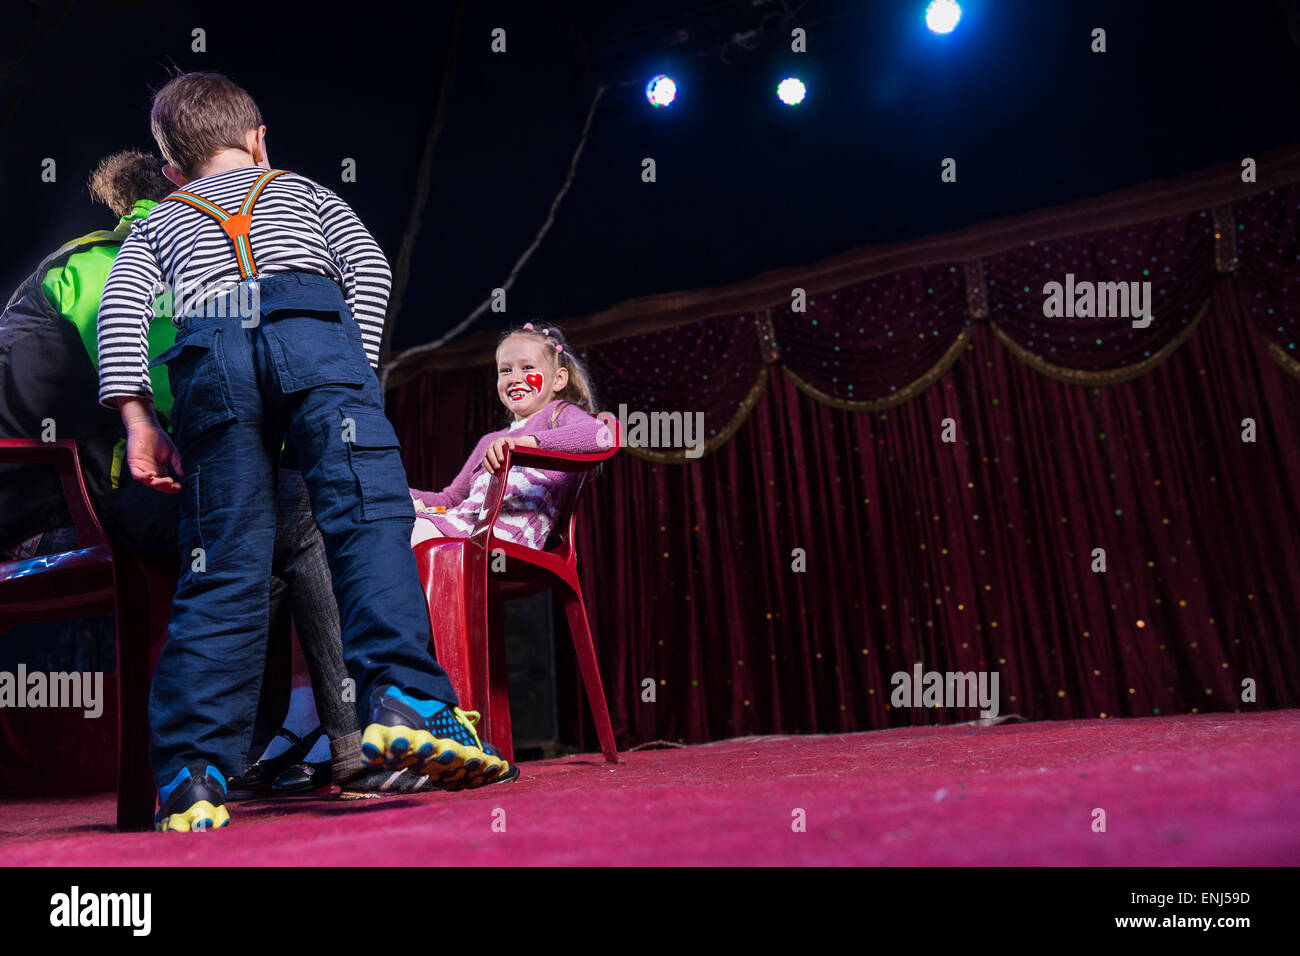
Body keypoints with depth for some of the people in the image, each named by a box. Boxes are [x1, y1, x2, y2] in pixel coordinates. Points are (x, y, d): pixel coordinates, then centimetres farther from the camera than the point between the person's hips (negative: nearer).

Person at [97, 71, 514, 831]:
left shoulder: (157, 225, 34)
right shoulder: (304, 190, 34)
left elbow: (120, 308, 13)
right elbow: (369, 265, 13)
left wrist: (139, 419, 6)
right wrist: (356, 370, 9)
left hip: (211, 356, 2)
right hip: (312, 331, -1)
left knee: (223, 567, -1)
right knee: (370, 513, -13)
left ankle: (190, 777, -5)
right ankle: (405, 698, -30)